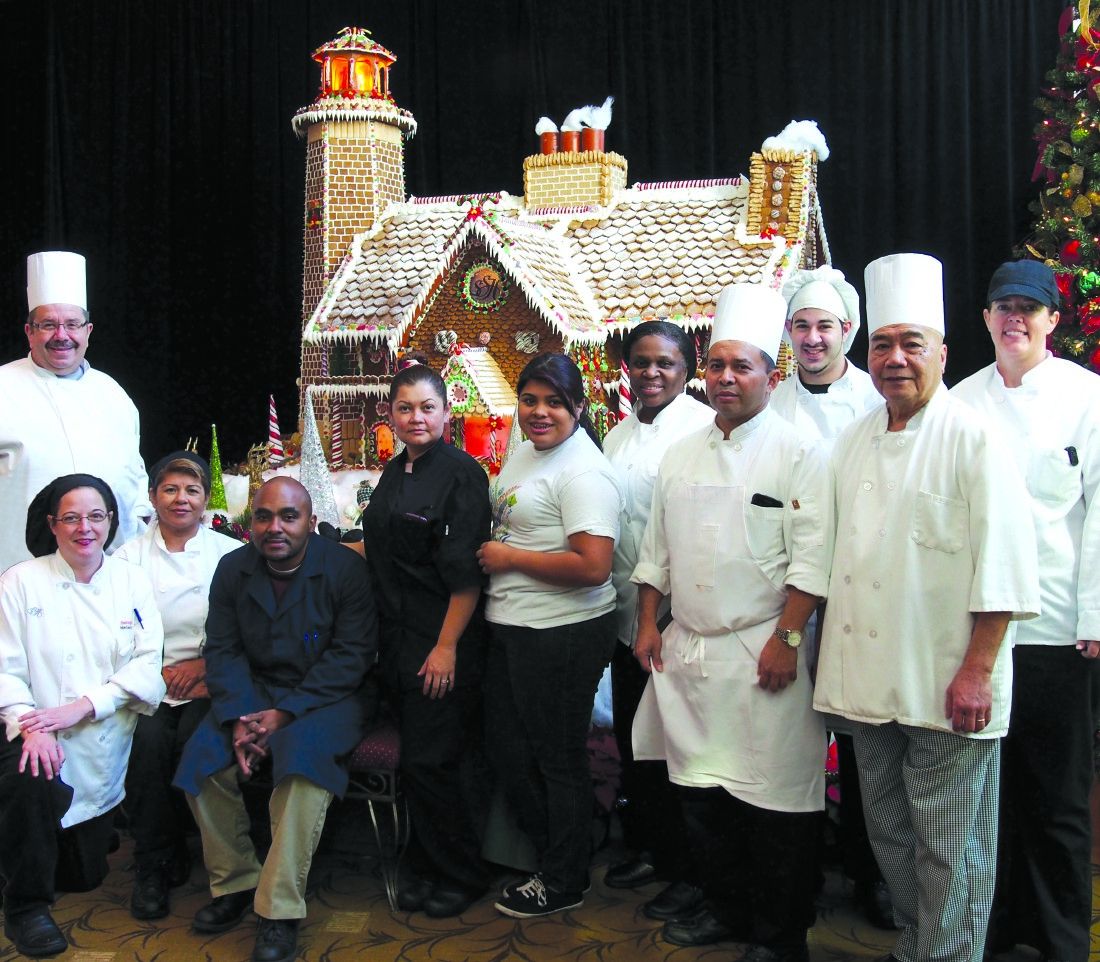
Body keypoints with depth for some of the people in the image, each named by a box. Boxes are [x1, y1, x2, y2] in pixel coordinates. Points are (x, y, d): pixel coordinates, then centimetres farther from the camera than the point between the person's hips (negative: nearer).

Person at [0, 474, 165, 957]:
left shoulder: (131, 580, 3)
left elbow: (147, 664, -6)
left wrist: (82, 706, -19)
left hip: (105, 741, 2)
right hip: (43, 738, -2)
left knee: (84, 876, 7)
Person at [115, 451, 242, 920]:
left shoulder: (230, 554, 6)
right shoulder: (129, 556, 9)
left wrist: (202, 665, -12)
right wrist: (159, 673, -12)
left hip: (207, 683, -1)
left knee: (193, 737, -29)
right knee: (149, 737, -28)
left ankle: (178, 843, -3)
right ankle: (153, 865, -13)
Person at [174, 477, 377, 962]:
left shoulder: (346, 568, -9)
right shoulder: (232, 569, 4)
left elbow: (351, 654, -13)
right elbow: (223, 650, 2)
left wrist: (286, 713, -22)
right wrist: (238, 719, -16)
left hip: (327, 695, -4)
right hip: (254, 690, 5)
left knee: (304, 754, -34)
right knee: (201, 758, -20)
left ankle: (279, 911, -25)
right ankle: (235, 882, 2)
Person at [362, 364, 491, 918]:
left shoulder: (461, 473, -12)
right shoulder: (394, 472, 11)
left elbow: (466, 572, -16)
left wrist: (447, 646, -19)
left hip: (442, 643, -7)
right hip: (397, 639, 7)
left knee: (430, 762, -4)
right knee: (415, 758, 14)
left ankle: (462, 876, 15)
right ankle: (424, 867, 29)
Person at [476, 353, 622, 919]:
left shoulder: (582, 471, -18)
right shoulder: (523, 453, 11)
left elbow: (592, 566, -27)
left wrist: (509, 557, -18)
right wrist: (488, 550, 6)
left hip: (563, 634, -10)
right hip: (510, 628, 10)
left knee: (558, 759, 7)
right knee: (510, 751, 19)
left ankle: (563, 883, 26)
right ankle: (546, 855, 39)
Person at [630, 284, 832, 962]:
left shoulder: (797, 454, -5)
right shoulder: (682, 455, 13)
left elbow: (812, 558, -11)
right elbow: (656, 549, 17)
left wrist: (786, 638, -17)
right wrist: (649, 624, 11)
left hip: (762, 652, -6)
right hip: (687, 651, 6)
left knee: (776, 796, 0)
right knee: (702, 790, 13)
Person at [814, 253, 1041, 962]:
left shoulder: (974, 440, -10)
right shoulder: (856, 442, 11)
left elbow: (1002, 567, -13)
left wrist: (977, 671, -16)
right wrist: (837, 657, 15)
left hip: (948, 688, -6)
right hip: (870, 680, 7)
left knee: (951, 846, 2)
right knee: (891, 833, 18)